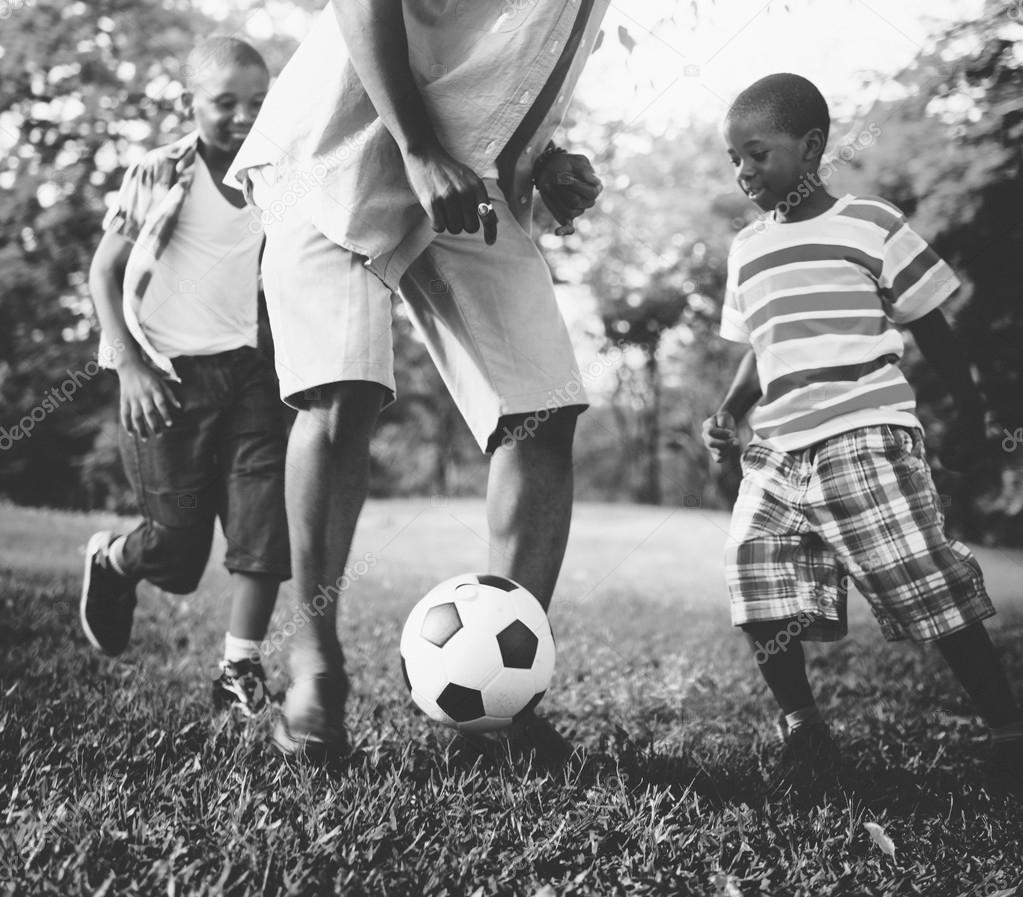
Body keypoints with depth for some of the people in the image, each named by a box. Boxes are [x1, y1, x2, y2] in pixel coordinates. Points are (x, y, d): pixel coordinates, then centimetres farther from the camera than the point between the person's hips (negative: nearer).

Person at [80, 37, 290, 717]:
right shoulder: (158, 176, -3)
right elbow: (104, 271, 0)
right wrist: (130, 366, -8)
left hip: (252, 368, 3)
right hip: (170, 377, -3)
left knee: (267, 516, -9)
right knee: (179, 544, 0)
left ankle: (240, 671, 1)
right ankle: (110, 560, 35)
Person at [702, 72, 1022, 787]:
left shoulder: (871, 225, 1)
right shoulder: (747, 250, 17)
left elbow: (931, 327, 6)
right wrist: (728, 413, 10)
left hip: (867, 439, -5)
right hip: (777, 452, 6)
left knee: (931, 593, -8)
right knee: (760, 593, -4)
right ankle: (802, 731, 11)